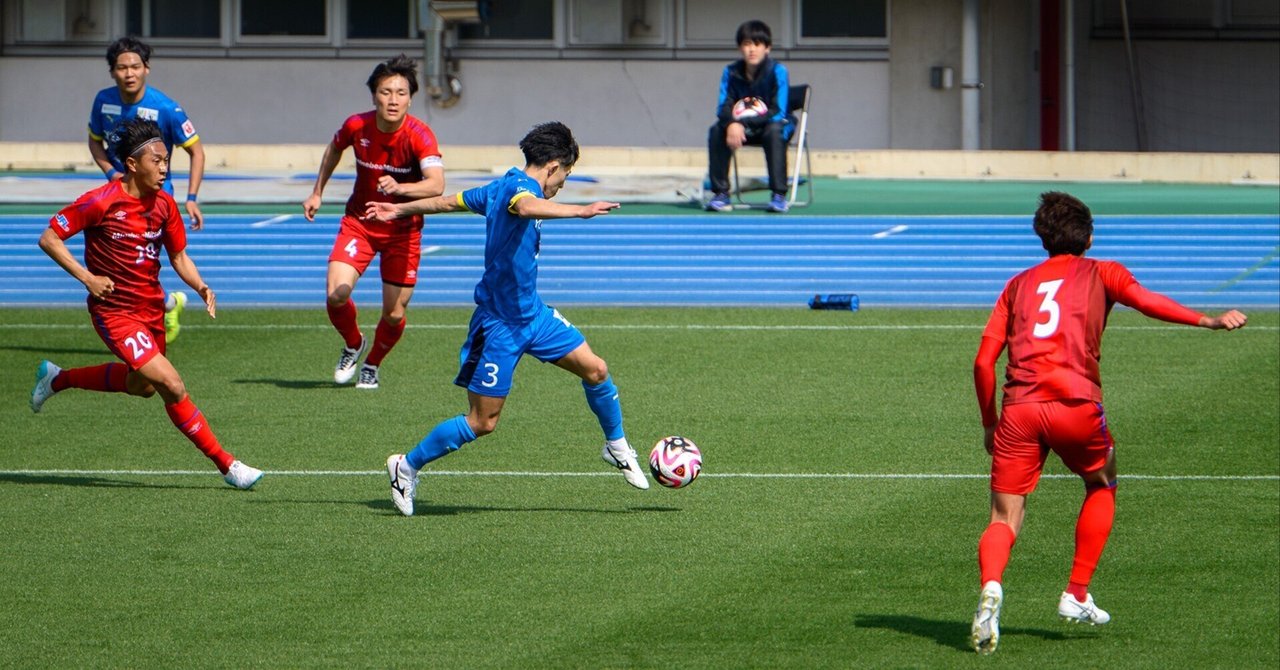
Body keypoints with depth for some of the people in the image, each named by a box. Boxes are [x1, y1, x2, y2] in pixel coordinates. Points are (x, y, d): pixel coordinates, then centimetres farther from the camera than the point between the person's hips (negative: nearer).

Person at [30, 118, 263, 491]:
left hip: (152, 307, 8)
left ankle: (56, 379, 45)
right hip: (115, 311, -8)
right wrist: (86, 277, -23)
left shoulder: (164, 204, 0)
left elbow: (179, 256, 11)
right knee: (172, 387, -17)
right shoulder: (102, 202, -19)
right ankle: (226, 465, -8)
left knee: (141, 386, 26)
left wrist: (201, 287, -8)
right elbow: (48, 239, -14)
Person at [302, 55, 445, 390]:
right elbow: (335, 148, 12)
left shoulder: (419, 135, -24)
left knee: (394, 315, 1)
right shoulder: (357, 127, -14)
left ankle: (372, 364, 34)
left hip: (403, 229, -2)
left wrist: (400, 188, -57)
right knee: (336, 293, -18)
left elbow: (436, 184, -39)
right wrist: (317, 192, 15)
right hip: (360, 221, 2)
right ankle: (353, 345, 15)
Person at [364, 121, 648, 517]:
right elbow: (525, 207, -47)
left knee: (594, 369, 4)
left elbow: (451, 201, 21)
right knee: (482, 421, -2)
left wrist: (400, 210, 36)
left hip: (531, 312, 10)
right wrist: (579, 211, -58)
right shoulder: (520, 186, -20)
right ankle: (407, 466, 14)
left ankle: (617, 448, 25)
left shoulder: (502, 187, 8)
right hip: (500, 324, -10)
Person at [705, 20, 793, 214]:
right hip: (742, 127, 4)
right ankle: (720, 194, -17)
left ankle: (779, 196, -34)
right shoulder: (731, 72, -7)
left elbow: (778, 112, -23)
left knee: (774, 131, -38)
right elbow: (723, 107, -10)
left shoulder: (777, 71, -19)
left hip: (773, 125, -4)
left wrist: (743, 124, -31)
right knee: (717, 131, -23)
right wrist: (732, 124, -35)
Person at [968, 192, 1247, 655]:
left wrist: (989, 424, 26)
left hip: (1019, 407, 2)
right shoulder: (1099, 273, 17)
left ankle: (991, 585, -29)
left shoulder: (1019, 285, 24)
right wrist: (1209, 321, -14)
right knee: (1101, 485, 28)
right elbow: (1143, 299, -6)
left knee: (1004, 520, 3)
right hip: (1075, 403, -2)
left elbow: (983, 361, 16)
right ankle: (1077, 595, 22)